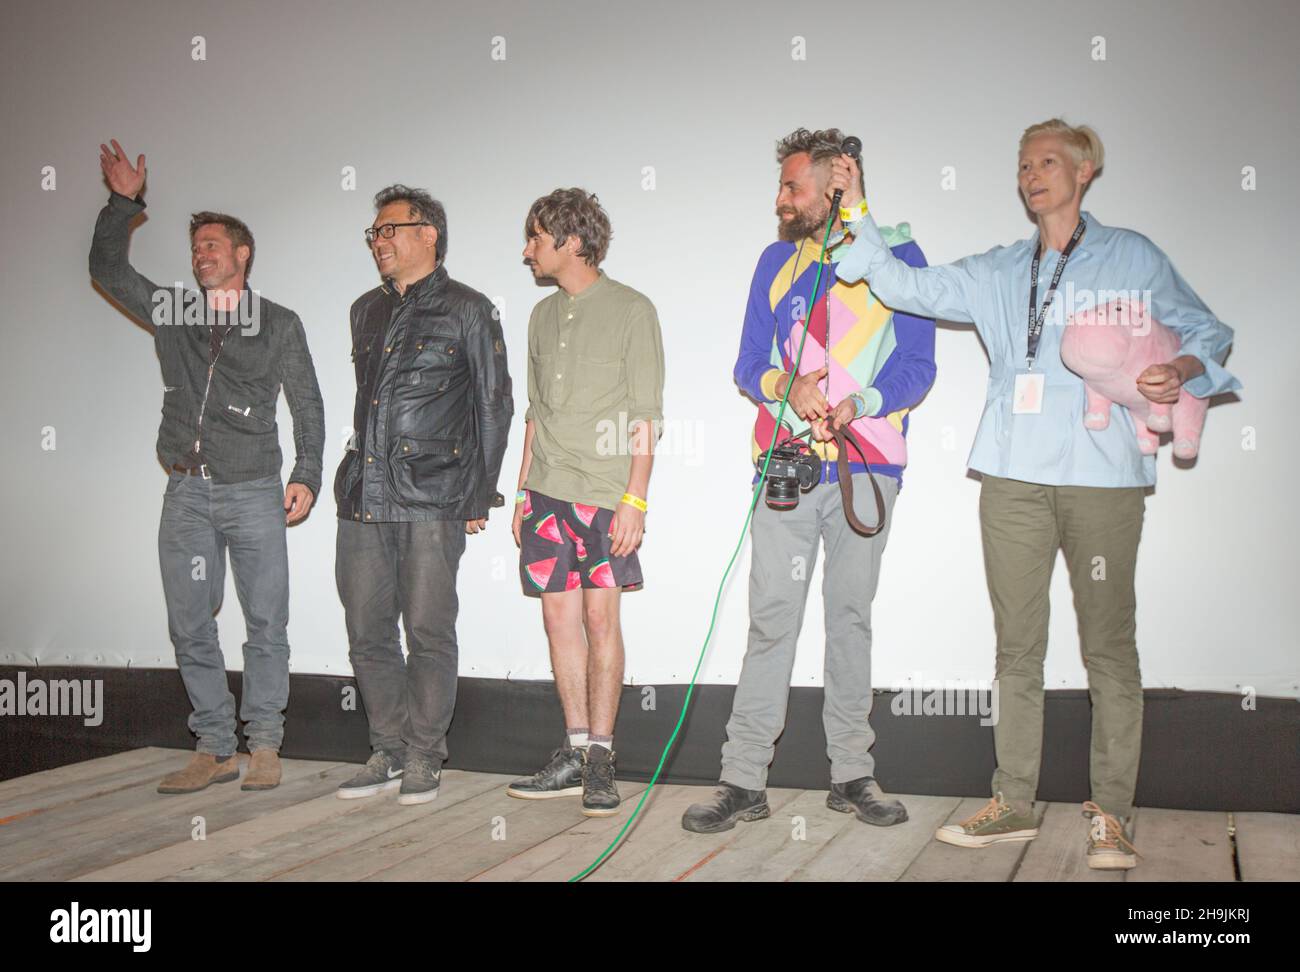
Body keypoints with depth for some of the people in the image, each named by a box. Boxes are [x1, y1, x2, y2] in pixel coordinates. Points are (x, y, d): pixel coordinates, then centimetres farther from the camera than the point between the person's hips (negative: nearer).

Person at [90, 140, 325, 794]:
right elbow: (107, 270, 15)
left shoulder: (278, 325, 7)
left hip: (254, 494, -3)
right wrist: (123, 204, 7)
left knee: (266, 625, -2)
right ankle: (214, 749, 12)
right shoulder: (170, 313, 14)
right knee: (189, 628, 3)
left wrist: (306, 475, -3)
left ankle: (264, 747, 8)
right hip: (186, 495, 3)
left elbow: (307, 404, 6)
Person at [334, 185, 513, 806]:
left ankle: (424, 759, 9)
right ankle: (389, 753, 18)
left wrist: (480, 497, -2)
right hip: (363, 498, 6)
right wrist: (358, 475, 18)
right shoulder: (367, 311, 20)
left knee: (428, 633, -2)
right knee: (367, 632, 6)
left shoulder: (467, 311, 3)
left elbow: (495, 405, 2)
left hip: (431, 502, -6)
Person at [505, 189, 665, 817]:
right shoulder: (544, 315, 17)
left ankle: (599, 756, 0)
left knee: (600, 616, -7)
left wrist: (635, 499, -13)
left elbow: (645, 416, -6)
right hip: (547, 493, 6)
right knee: (560, 618, 4)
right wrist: (523, 491, 15)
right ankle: (576, 753, 11)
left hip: (605, 493, -6)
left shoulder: (632, 310, -2)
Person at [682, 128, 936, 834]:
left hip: (865, 466, -1)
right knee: (771, 618, -2)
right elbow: (748, 364, 11)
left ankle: (851, 774, 17)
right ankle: (744, 780, 3)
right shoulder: (777, 260, 12)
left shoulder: (896, 255, 4)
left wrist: (861, 402, -17)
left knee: (851, 615, 6)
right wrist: (787, 385, -11)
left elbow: (917, 365, 1)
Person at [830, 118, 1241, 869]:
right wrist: (858, 211, 4)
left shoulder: (1132, 257, 9)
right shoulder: (998, 273, 17)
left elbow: (1207, 330, 11)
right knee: (1017, 646, 7)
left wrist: (1184, 369, -10)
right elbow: (905, 286, 12)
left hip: (1102, 476, -3)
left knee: (1109, 644, -2)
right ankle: (1015, 804, 16)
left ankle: (1112, 815, 7)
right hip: (1014, 476, 4)